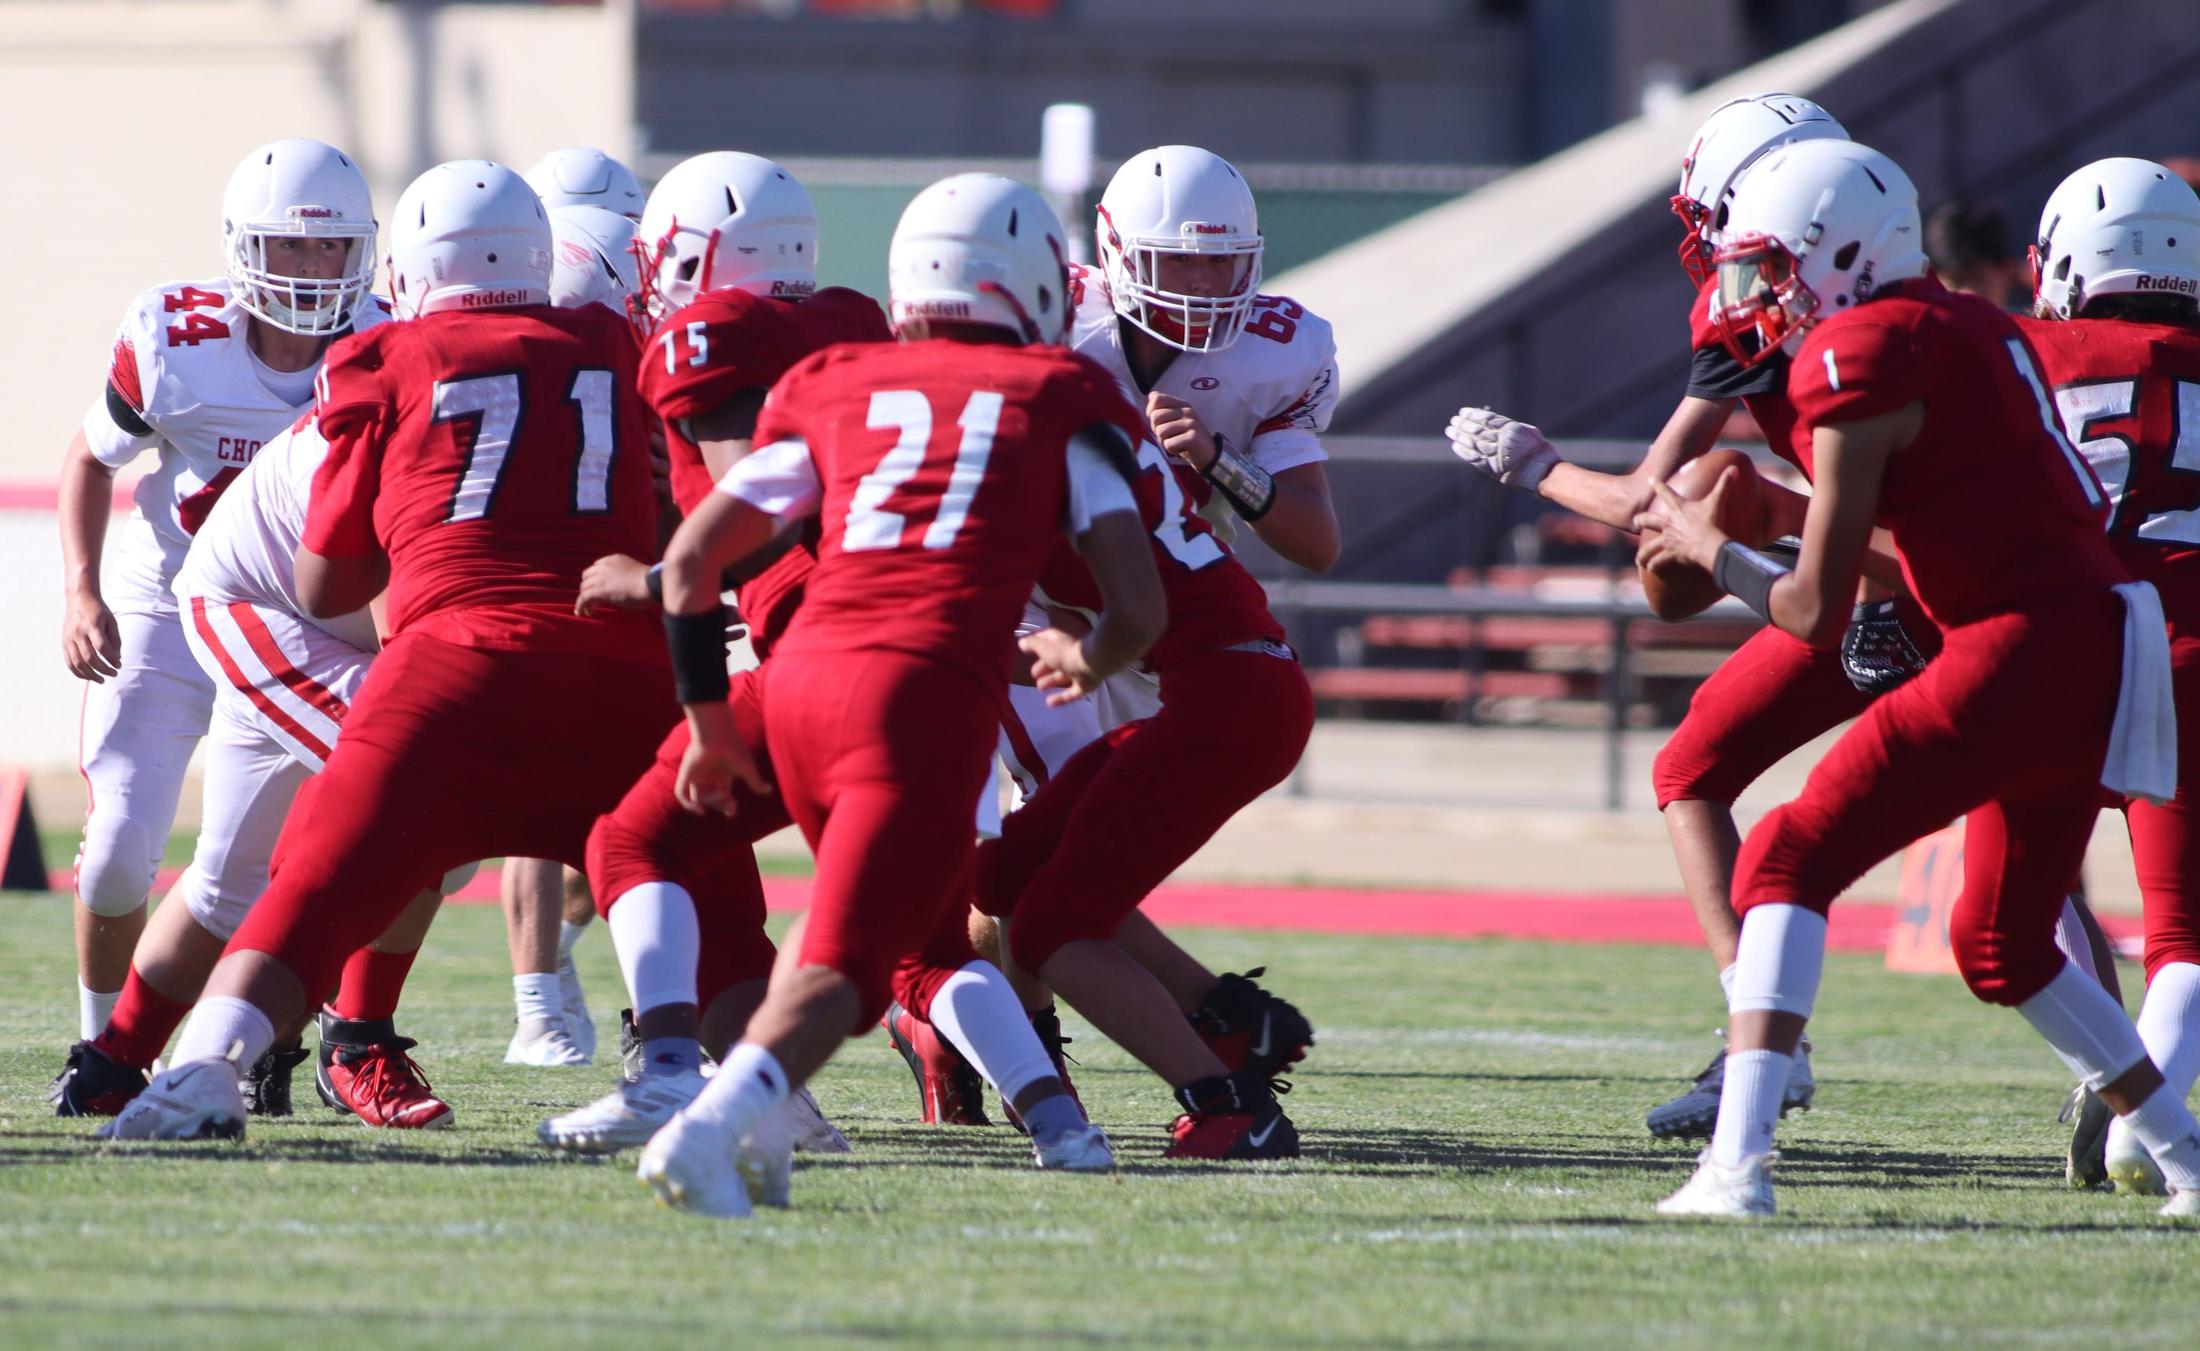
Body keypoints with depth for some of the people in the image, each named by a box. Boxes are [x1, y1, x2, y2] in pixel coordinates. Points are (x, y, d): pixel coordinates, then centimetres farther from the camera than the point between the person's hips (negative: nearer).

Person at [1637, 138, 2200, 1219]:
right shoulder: (1964, 328, 17)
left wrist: (1712, 551, 10)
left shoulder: (1856, 362, -9)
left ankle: (1738, 1163, -19)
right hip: (2104, 650, 9)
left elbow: (1816, 614, -8)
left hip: (2029, 651, -9)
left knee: (1792, 859, -8)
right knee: (2002, 949, 24)